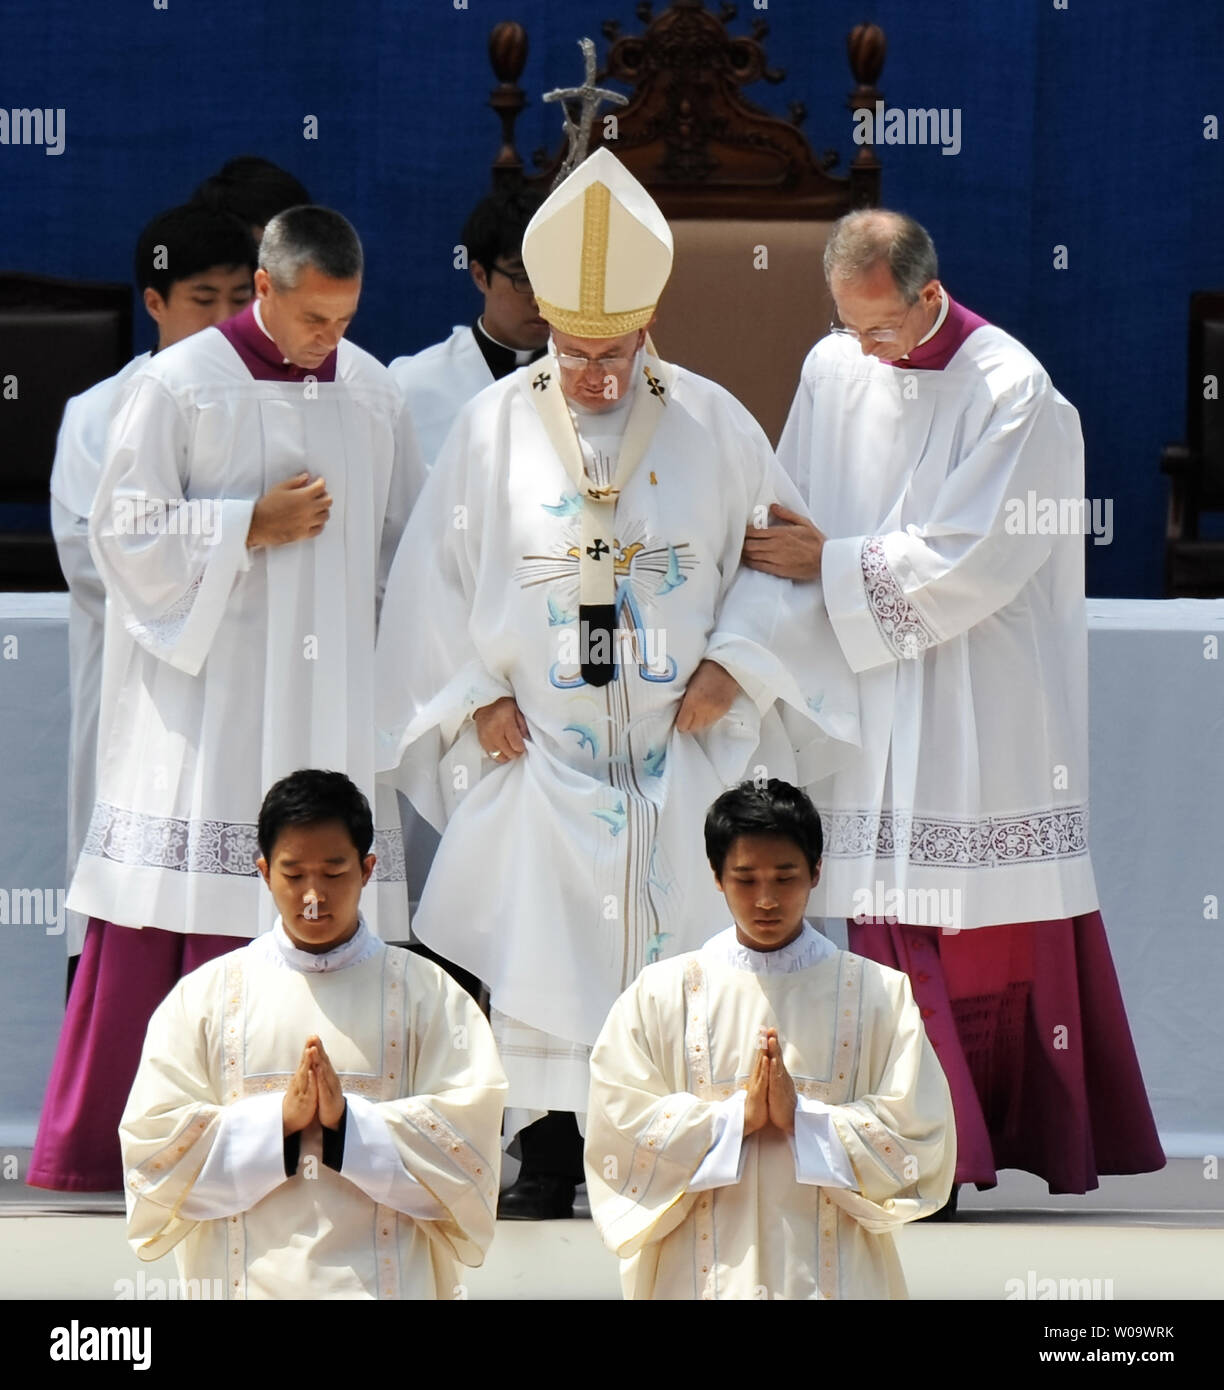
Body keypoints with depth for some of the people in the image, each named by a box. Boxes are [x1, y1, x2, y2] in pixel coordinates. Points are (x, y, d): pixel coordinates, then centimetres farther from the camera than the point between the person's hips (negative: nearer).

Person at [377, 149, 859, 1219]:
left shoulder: (712, 423, 0)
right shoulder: (495, 426, 0)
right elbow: (437, 569, 6)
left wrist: (733, 665, -6)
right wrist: (474, 693, -1)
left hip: (680, 744, 0)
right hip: (538, 745, 0)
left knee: (674, 947, -2)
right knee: (541, 938, -4)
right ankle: (550, 1152, 6)